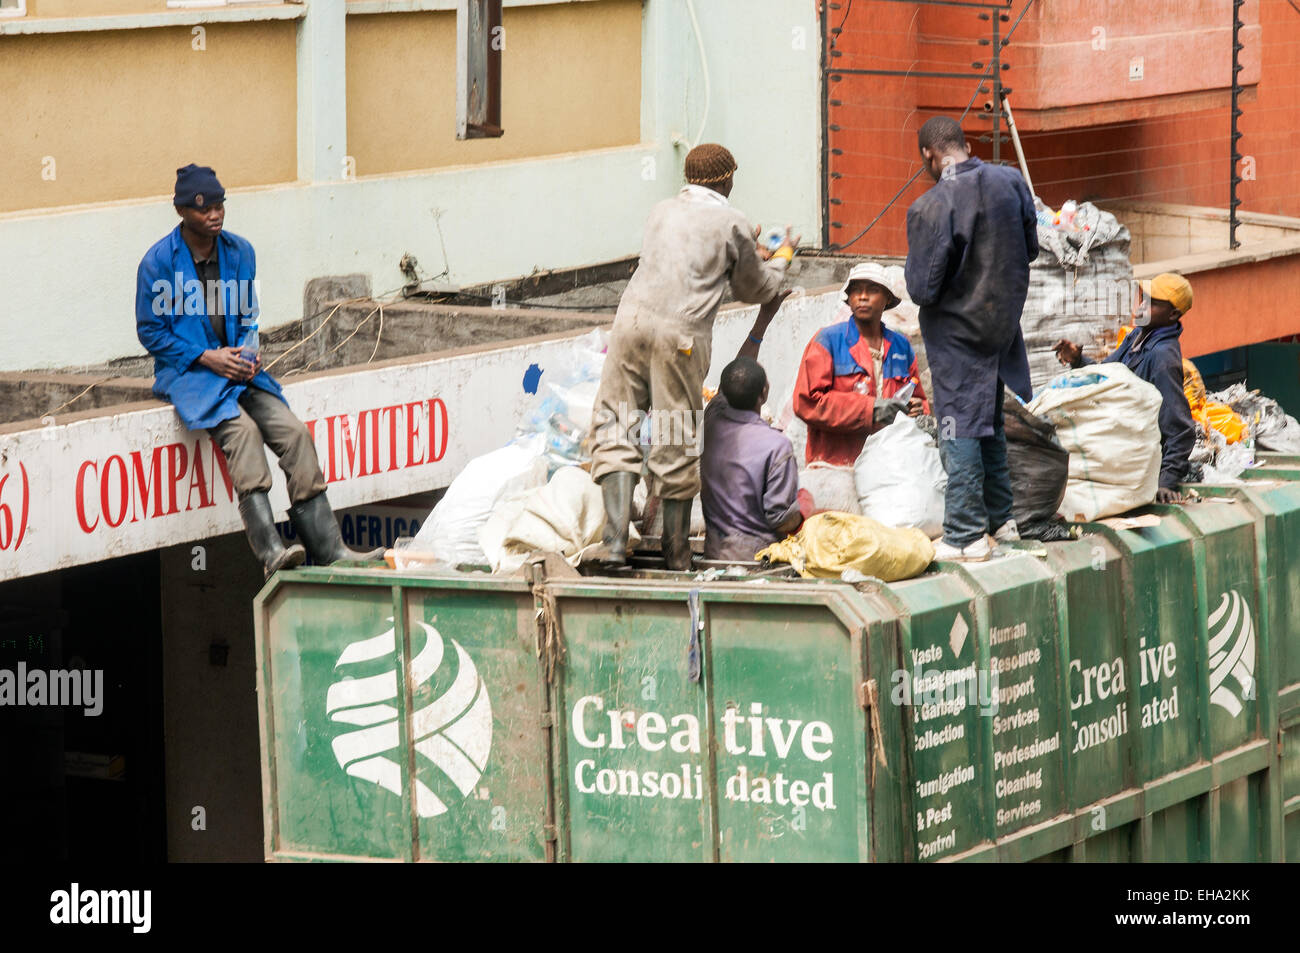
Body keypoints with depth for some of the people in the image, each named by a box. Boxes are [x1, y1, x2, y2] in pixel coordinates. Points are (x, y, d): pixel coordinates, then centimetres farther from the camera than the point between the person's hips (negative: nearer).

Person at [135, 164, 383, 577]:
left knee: (294, 433, -16)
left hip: (238, 369, 5)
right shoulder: (159, 262, -6)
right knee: (242, 430, -32)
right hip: (186, 373, -5)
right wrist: (206, 357, -13)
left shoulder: (240, 252, 10)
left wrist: (248, 357, -3)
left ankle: (328, 548, -15)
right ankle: (270, 550, -44)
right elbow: (150, 330, -4)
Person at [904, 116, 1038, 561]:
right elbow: (1030, 249, 8)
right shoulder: (1011, 183, -4)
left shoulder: (931, 208, -23)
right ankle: (1003, 518, 28)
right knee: (994, 423, 19)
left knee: (960, 429, 1)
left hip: (956, 332, -6)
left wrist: (912, 267, 0)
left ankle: (965, 535, 3)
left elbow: (922, 289, -21)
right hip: (1004, 323, 6)